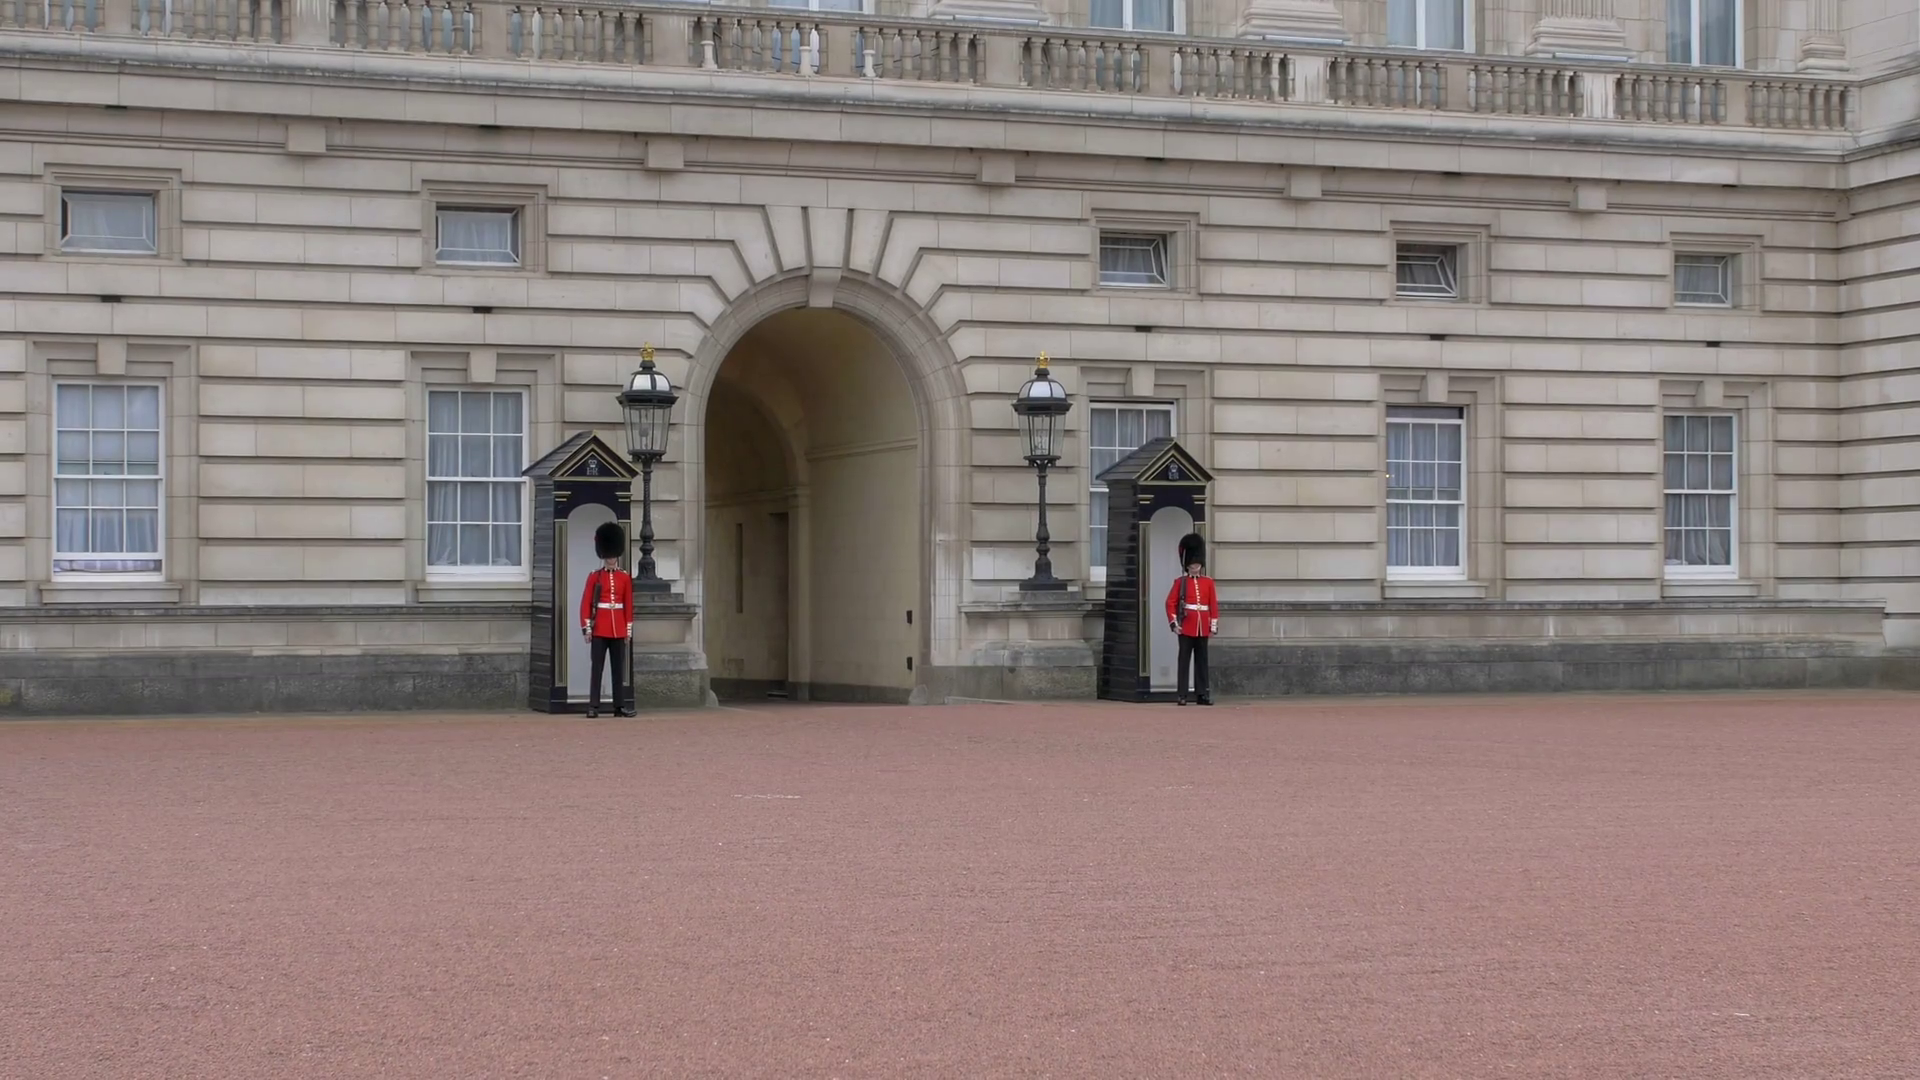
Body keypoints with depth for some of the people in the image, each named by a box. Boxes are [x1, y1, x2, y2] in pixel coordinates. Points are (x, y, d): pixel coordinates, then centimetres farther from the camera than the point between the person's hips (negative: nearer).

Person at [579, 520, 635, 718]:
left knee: (619, 669, 6)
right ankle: (593, 706, -4)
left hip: (619, 629, 3)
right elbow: (585, 604, -1)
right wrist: (586, 628, -7)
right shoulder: (594, 577, 1)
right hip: (599, 629, -2)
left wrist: (629, 630, 6)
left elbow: (629, 605, 9)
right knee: (597, 668, -3)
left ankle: (619, 705, 10)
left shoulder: (625, 578, 7)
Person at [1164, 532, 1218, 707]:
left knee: (1202, 661, 7)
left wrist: (1214, 625, 4)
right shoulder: (1180, 582, 1)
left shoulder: (1208, 582, 9)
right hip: (1187, 627, -3)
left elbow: (1214, 604, 9)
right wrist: (1174, 623, -9)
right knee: (1184, 660, -3)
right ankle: (1182, 695, -4)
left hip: (1203, 628, 3)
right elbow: (1170, 603, -2)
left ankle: (1202, 694, 11)